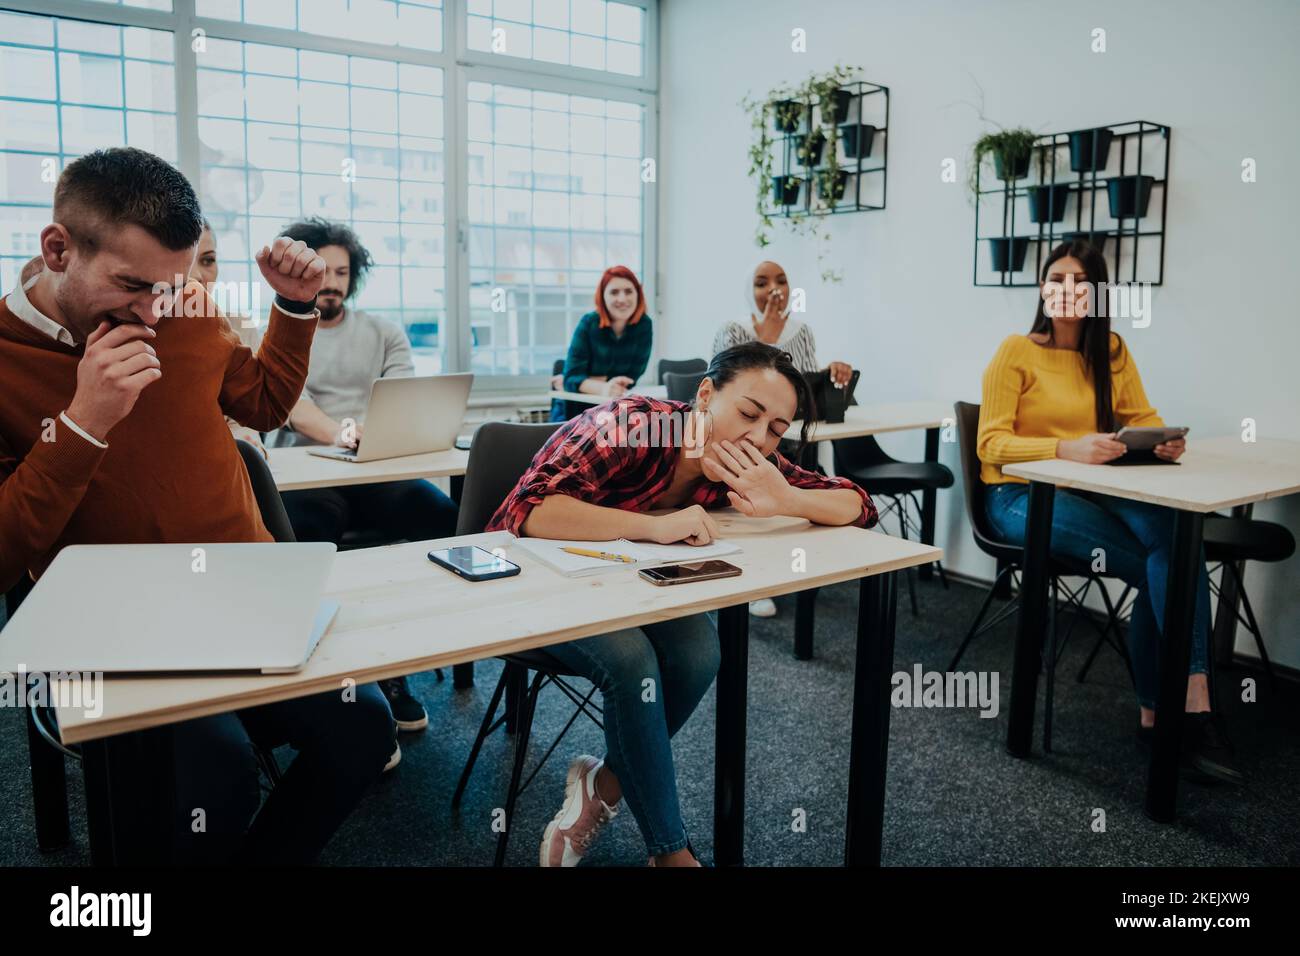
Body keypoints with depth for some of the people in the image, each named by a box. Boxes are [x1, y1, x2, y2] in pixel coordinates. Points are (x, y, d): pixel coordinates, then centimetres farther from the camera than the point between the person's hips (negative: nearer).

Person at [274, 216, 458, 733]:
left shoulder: (384, 332, 18)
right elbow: (290, 401, -8)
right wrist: (340, 433, -30)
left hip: (381, 474, 2)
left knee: (445, 517, -27)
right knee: (299, 535, -35)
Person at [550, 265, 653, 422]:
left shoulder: (644, 325, -11)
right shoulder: (589, 323, -14)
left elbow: (631, 378, -12)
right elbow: (571, 377, -23)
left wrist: (583, 380, -16)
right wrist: (603, 388, -43)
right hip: (575, 409, -1)